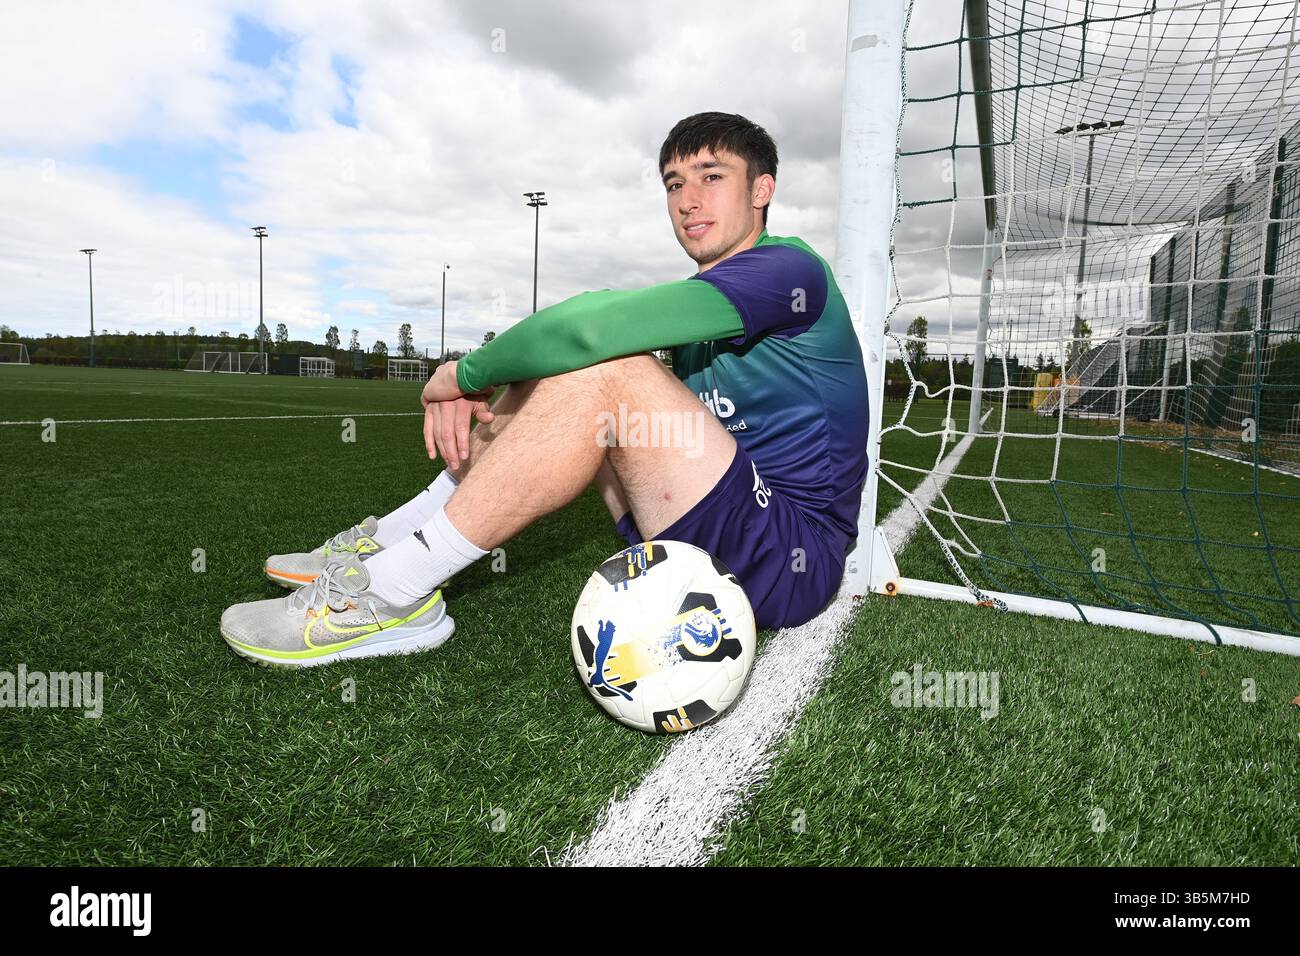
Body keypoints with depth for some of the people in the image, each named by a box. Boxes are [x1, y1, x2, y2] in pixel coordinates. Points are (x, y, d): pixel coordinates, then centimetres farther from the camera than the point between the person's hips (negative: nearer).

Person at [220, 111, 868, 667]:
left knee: (604, 370, -26)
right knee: (560, 370, 5)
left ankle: (393, 595, -18)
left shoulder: (788, 269, -11)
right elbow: (575, 335, 10)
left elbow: (592, 324, -25)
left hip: (790, 559, -8)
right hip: (705, 552, 8)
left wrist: (467, 372, -12)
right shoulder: (705, 304, 17)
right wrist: (473, 389, -9)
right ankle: (390, 539, 5)